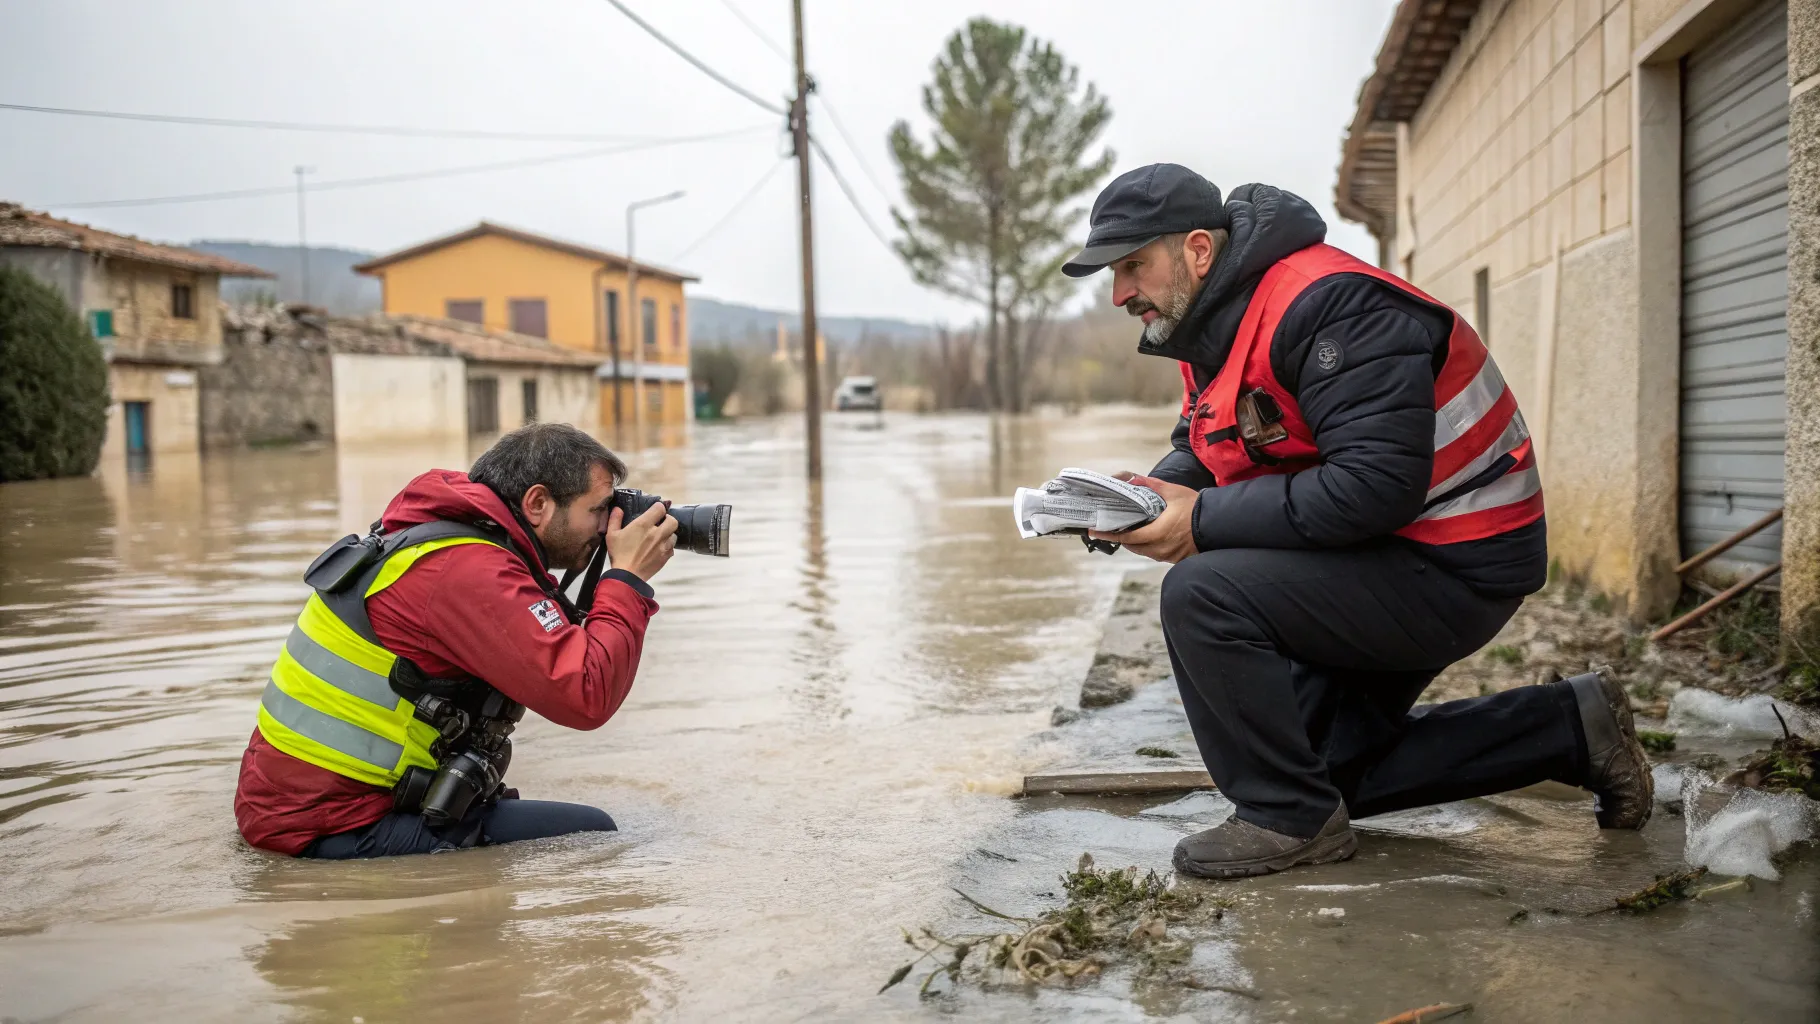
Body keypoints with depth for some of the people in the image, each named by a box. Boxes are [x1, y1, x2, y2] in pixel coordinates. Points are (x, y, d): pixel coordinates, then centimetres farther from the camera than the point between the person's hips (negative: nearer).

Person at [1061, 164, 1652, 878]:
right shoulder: (1213, 325, 5)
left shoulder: (1325, 305, -26)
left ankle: (1288, 818, -9)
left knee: (1204, 595, -27)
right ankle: (1569, 727, 24)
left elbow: (1376, 486, -33)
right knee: (1329, 764, 19)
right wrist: (1146, 498, -10)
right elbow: (1199, 452, 13)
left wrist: (1205, 522, -28)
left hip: (1457, 568, -11)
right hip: (1381, 560, 11)